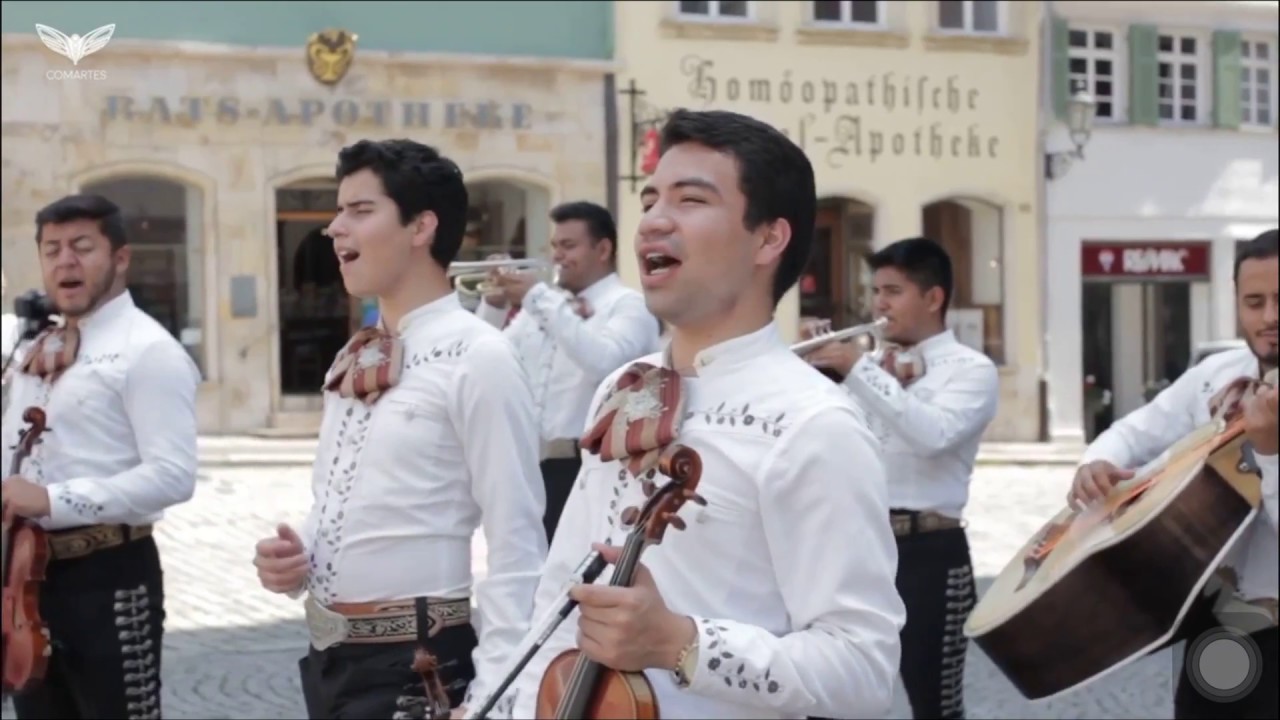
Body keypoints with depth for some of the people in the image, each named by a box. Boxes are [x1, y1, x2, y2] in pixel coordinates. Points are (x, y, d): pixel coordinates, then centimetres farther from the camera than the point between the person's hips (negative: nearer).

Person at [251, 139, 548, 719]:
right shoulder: (353, 361, 8)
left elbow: (517, 550, -16)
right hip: (328, 660, 7)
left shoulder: (477, 359, -14)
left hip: (415, 668, -7)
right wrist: (293, 560, 0)